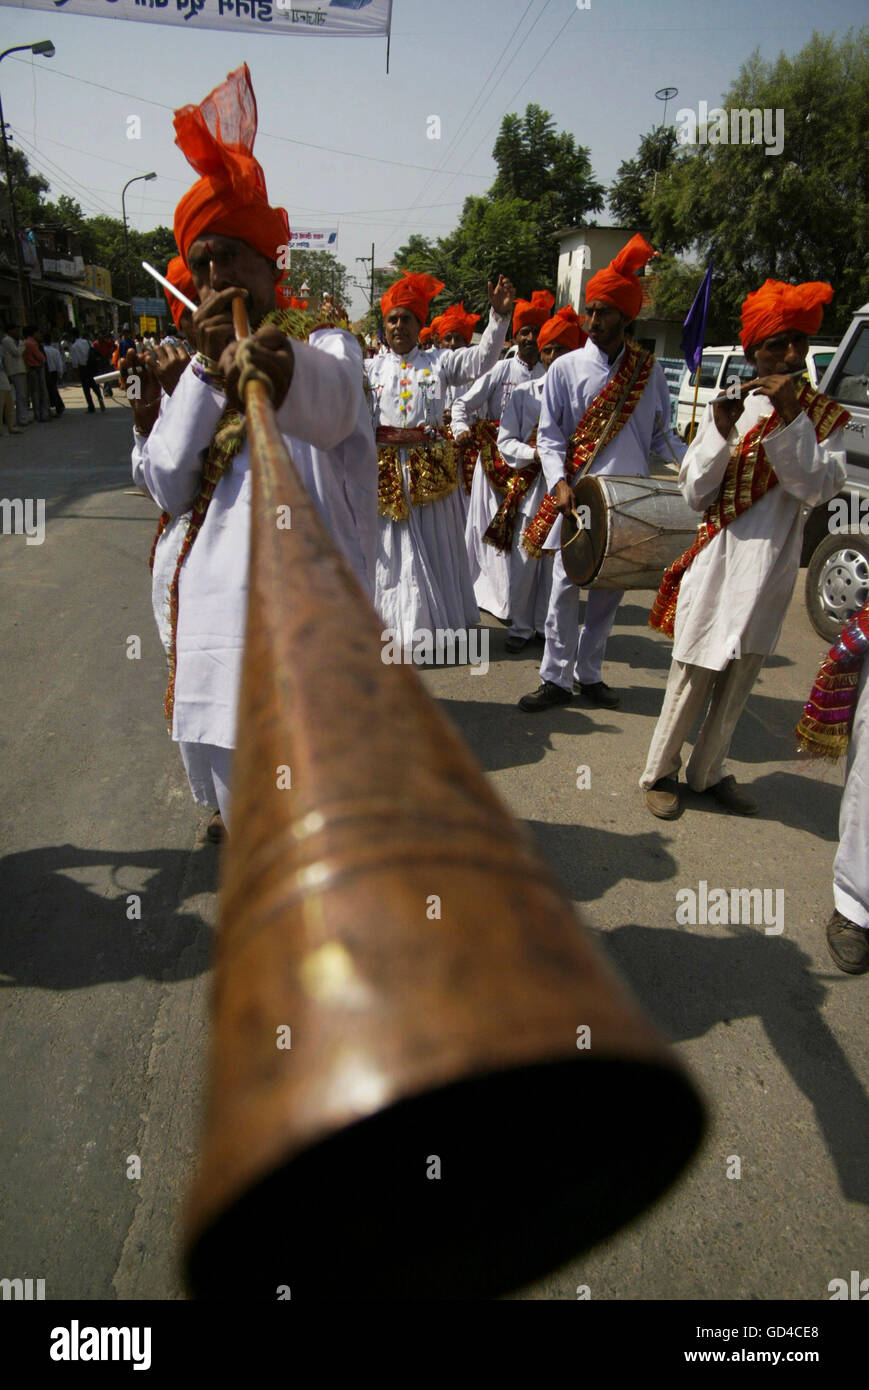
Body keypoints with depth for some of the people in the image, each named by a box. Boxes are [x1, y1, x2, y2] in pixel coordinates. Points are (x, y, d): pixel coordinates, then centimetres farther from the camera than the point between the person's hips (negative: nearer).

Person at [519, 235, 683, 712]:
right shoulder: (566, 368, 2)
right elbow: (549, 435, 0)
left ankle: (590, 673, 23)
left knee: (609, 590, 9)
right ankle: (557, 678, 10)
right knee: (565, 588, -1)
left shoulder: (649, 371, 8)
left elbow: (660, 435, 13)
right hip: (576, 497, -2)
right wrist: (559, 482, -16)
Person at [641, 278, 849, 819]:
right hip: (717, 561, -2)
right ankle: (660, 774, 13)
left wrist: (790, 418, -17)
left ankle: (709, 772, 25)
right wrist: (722, 432, -16)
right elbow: (695, 494, -3)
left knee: (739, 681, 10)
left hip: (772, 567, 2)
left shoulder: (826, 417, 5)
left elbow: (819, 488, -11)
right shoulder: (727, 409, 3)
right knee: (693, 678, -1)